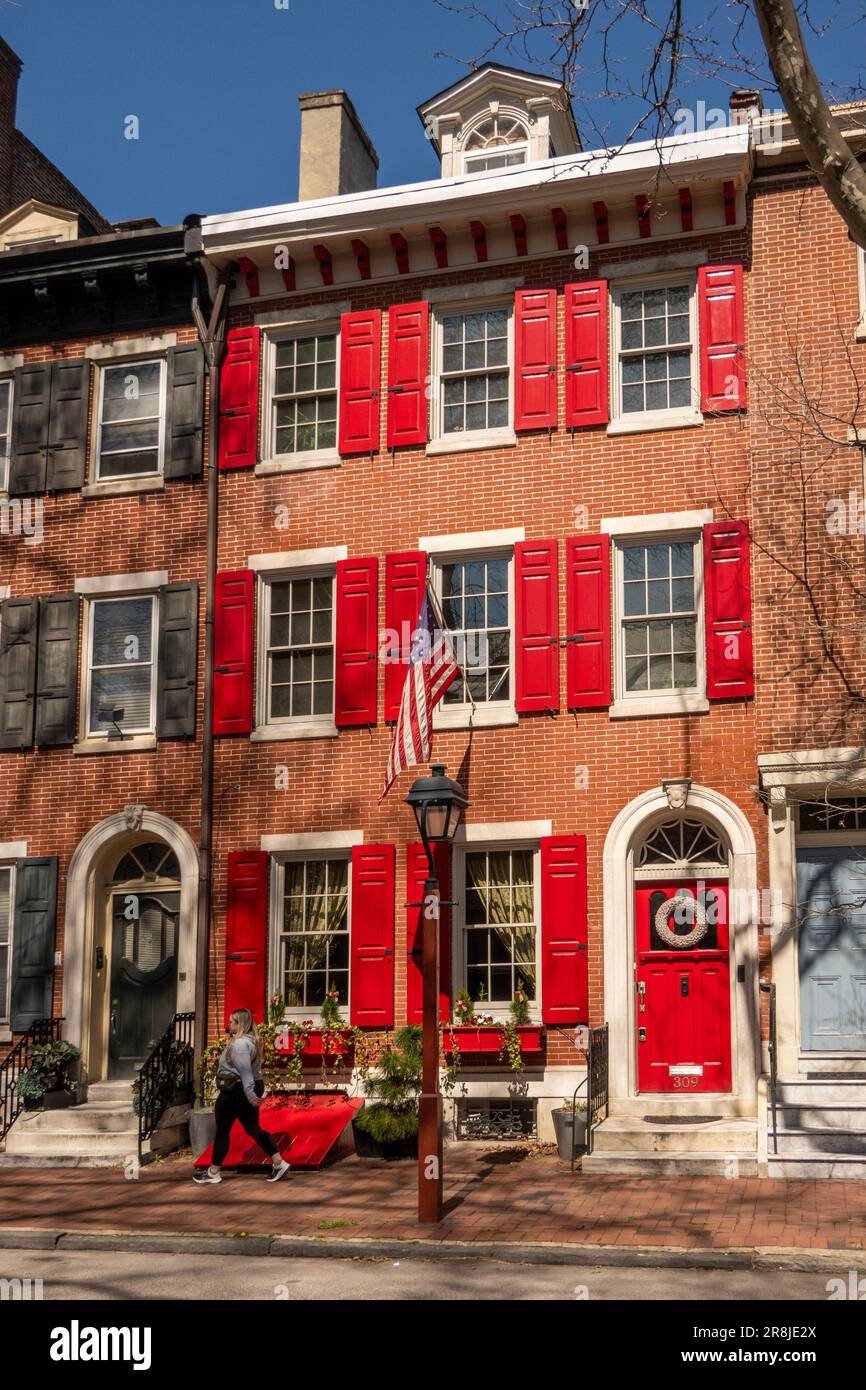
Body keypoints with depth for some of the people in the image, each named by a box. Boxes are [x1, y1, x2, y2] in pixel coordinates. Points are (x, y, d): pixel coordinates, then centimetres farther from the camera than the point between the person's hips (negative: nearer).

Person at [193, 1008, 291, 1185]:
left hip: (235, 1091, -10)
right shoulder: (252, 1040, 12)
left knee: (222, 1131, 3)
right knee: (254, 1129, 11)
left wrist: (250, 1094, -29)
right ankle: (279, 1163, 3)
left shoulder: (240, 1044, -20)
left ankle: (213, 1173, 13)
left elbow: (245, 1071, -26)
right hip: (252, 1089, 10)